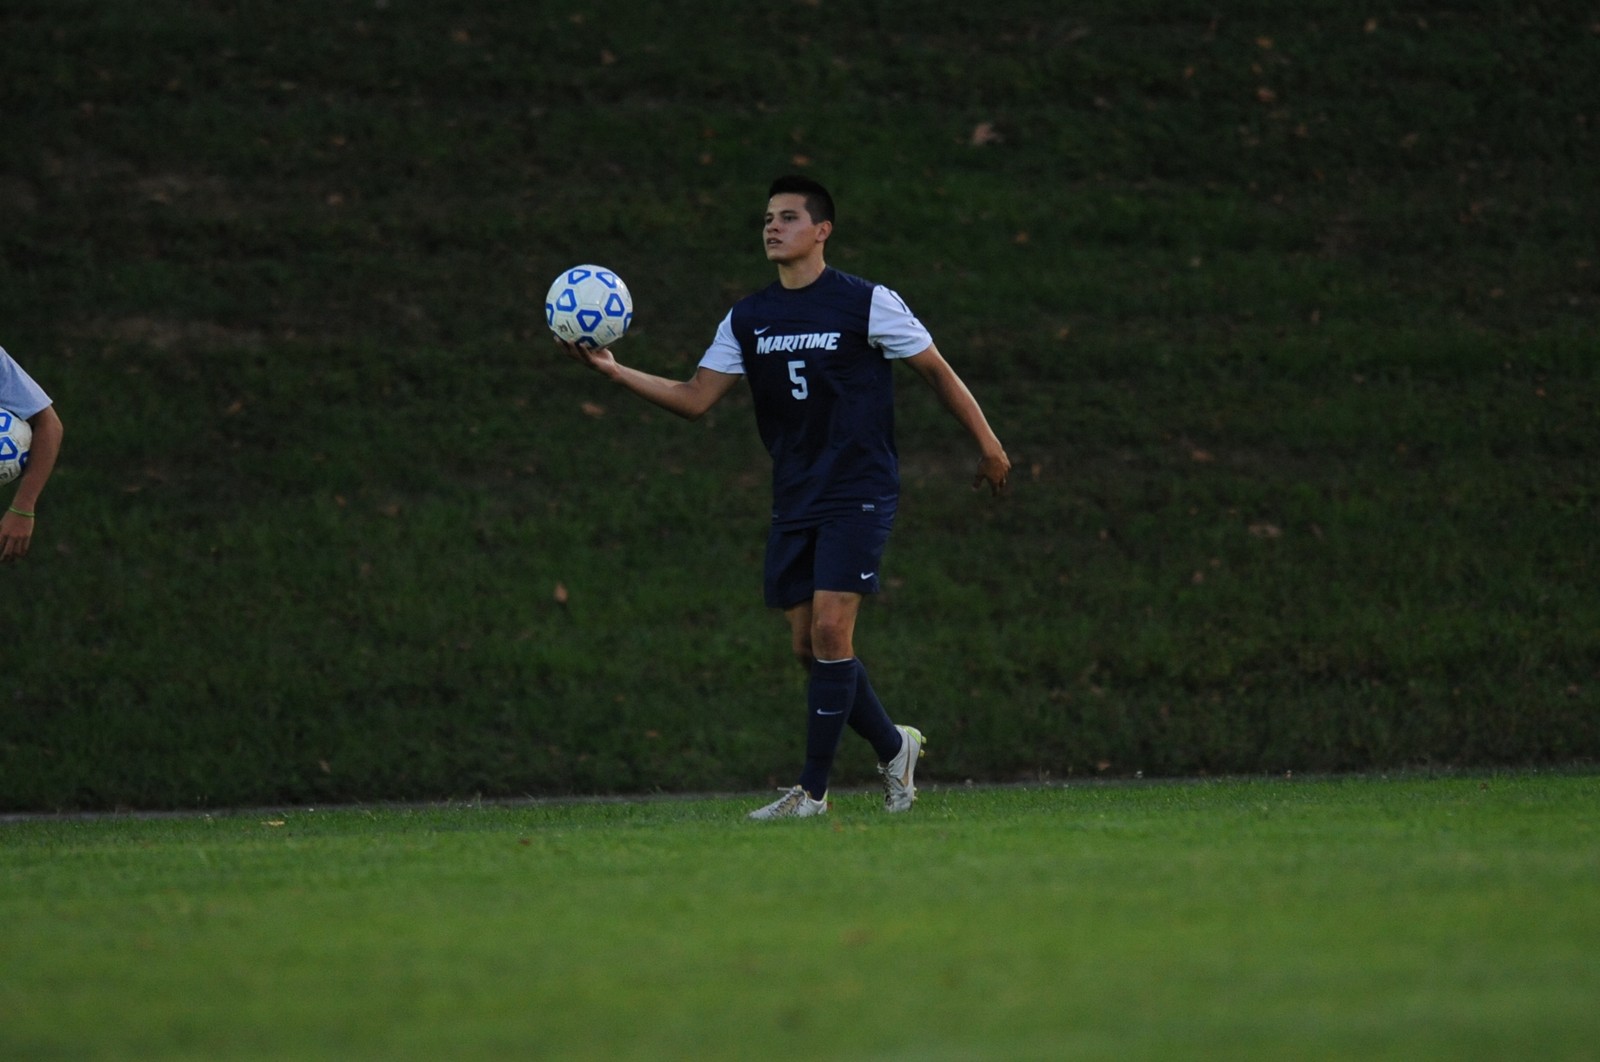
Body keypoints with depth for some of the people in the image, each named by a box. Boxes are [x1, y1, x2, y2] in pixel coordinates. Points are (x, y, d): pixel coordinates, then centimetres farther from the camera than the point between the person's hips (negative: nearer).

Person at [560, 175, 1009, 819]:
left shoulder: (867, 304, -7)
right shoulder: (747, 320, 8)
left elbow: (938, 373, 1)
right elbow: (695, 398, 5)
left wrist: (988, 446, 4)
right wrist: (612, 370, -7)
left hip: (858, 494, -6)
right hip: (794, 500, 6)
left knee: (830, 630, -15)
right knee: (809, 647, 4)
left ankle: (813, 791, -11)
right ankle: (893, 747, 26)